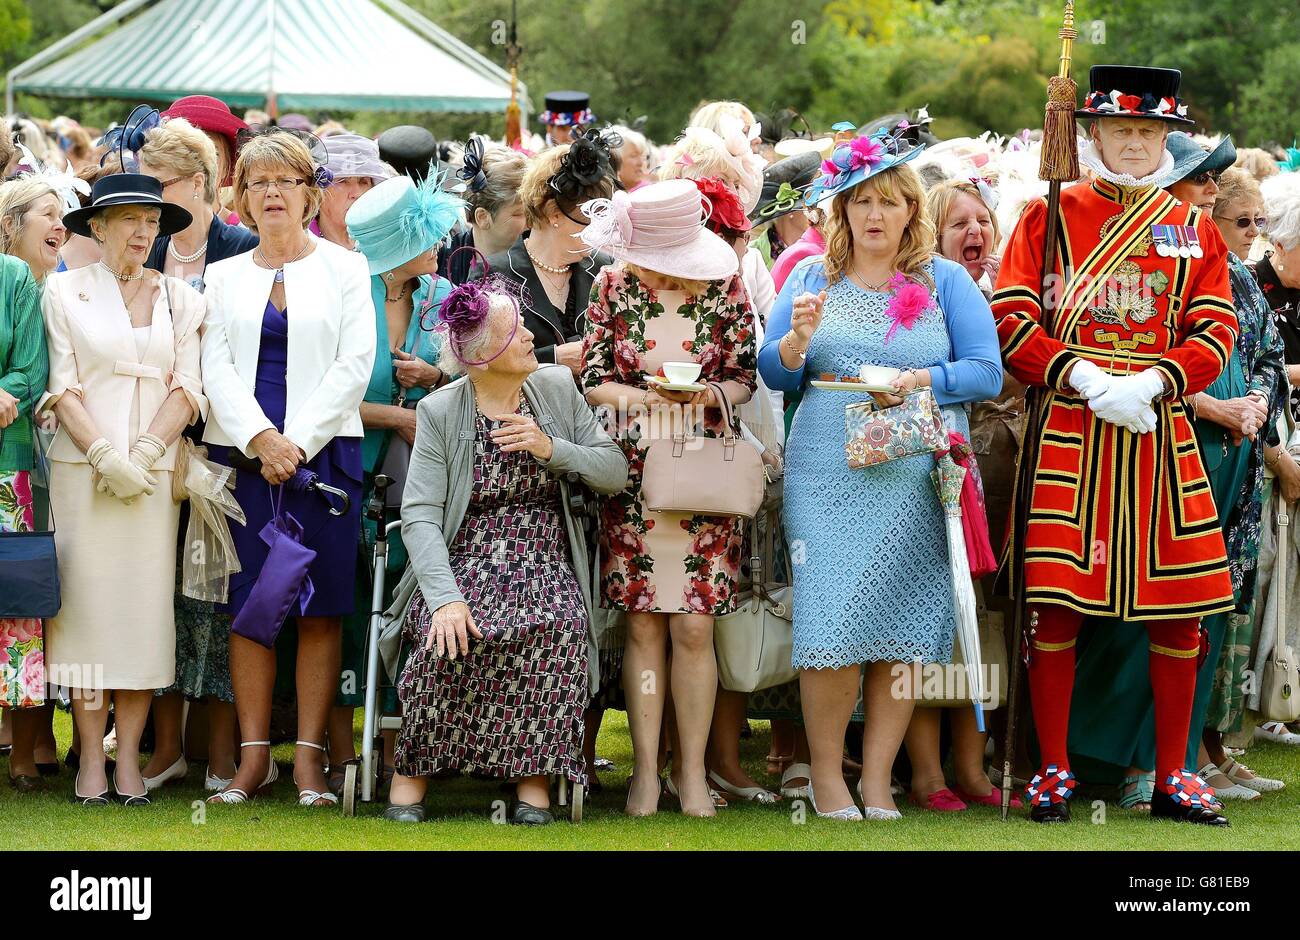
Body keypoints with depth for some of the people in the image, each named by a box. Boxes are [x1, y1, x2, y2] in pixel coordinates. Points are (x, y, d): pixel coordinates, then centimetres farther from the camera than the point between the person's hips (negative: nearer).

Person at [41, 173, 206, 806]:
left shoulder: (180, 299, 12)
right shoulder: (65, 291, 7)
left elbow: (187, 389, 5)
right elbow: (62, 386, 0)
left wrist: (143, 452, -10)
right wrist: (104, 455, -12)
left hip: (155, 471, 2)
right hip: (82, 468, -2)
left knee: (144, 604, -2)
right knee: (87, 599, -4)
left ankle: (128, 757, 1)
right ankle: (91, 757, 0)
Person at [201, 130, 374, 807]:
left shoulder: (345, 269, 7)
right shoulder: (224, 277, 15)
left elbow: (354, 363, -2)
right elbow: (216, 366, 5)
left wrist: (297, 443, -11)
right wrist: (260, 438, -12)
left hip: (322, 451, -2)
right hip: (241, 451, 2)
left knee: (318, 608, -3)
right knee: (248, 606, 0)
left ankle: (309, 756, 0)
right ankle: (254, 756, 3)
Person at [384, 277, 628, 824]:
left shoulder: (556, 388, 6)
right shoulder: (440, 412, -2)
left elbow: (616, 472, 6)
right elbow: (420, 515, -12)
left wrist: (550, 448, -12)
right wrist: (444, 596, -28)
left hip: (543, 567, 2)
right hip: (464, 564, -2)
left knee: (560, 623, -33)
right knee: (453, 631, -35)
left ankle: (532, 773, -23)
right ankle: (415, 766, -16)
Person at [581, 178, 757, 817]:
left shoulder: (725, 287, 0)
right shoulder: (612, 286, 2)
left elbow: (744, 378, 6)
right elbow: (593, 379, 4)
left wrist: (707, 394, -15)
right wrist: (645, 396, -15)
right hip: (631, 471, 1)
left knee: (694, 625, -3)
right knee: (643, 621, 0)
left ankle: (692, 767, 8)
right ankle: (646, 769, 8)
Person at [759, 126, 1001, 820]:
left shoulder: (945, 282, 8)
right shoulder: (811, 278, 11)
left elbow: (987, 372, 0)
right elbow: (774, 374, 7)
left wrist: (923, 381, -15)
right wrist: (799, 338, -13)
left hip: (918, 480, 0)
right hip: (828, 477, 0)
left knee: (904, 629, -2)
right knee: (834, 626, -8)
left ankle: (877, 780, 8)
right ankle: (825, 775, 4)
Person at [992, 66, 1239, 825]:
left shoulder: (1195, 230, 13)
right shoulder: (1050, 216, 6)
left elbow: (1216, 330, 4)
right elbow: (1011, 318, -3)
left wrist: (1152, 381, -14)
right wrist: (1083, 378, -15)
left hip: (1162, 433, 3)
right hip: (1068, 432, -2)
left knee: (1180, 606, 3)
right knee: (1056, 601, -4)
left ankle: (1173, 775, 13)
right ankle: (1055, 770, 7)